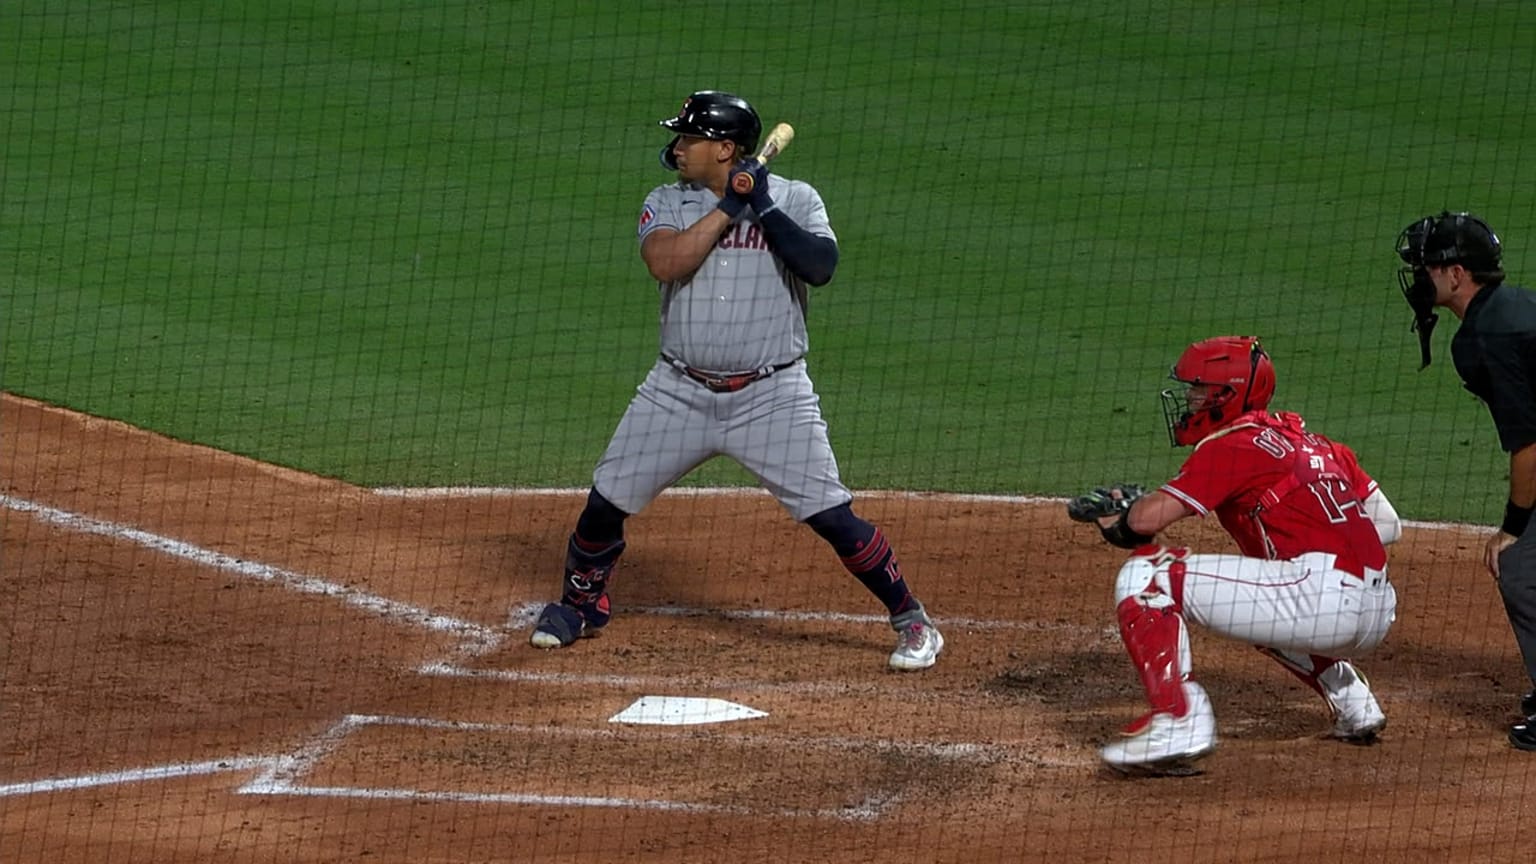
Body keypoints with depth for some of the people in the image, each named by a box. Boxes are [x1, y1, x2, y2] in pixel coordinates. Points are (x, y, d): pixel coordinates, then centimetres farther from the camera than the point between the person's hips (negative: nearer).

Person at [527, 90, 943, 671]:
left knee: (831, 514, -9)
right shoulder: (667, 204, 3)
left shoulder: (796, 200, -2)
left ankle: (911, 622, 5)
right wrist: (727, 209, -17)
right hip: (679, 393, 3)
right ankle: (580, 605, 29)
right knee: (607, 501, 4)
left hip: (772, 397, -3)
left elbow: (821, 266, -18)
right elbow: (664, 263, -16)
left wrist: (764, 208, -19)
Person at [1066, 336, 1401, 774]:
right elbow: (1388, 525, 21)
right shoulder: (1309, 440, 23)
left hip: (1322, 592, -9)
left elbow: (1147, 518, -9)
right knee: (1260, 612, 41)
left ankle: (1176, 721, -19)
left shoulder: (1232, 445, -1)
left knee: (1145, 577, -7)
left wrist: (1111, 510, 14)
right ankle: (1352, 701, 32)